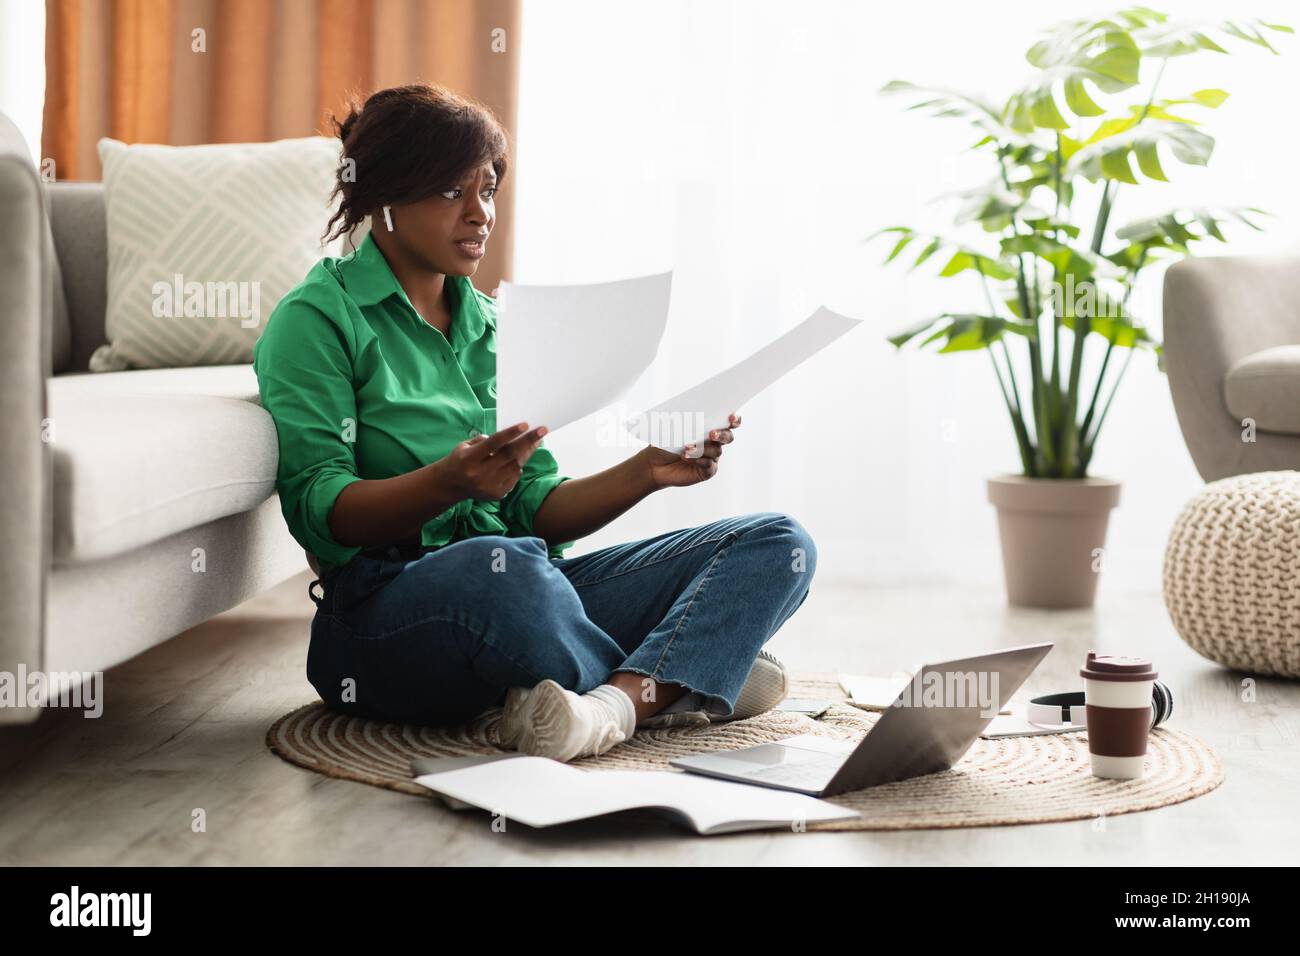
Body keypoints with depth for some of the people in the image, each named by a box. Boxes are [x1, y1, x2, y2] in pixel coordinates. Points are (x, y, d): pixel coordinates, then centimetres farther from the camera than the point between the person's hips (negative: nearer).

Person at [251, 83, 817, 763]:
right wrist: (449, 482, -29)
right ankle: (669, 686, -14)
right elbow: (319, 512, -11)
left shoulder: (488, 325, 20)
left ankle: (615, 703, -34)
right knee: (500, 565, -42)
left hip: (528, 601, 7)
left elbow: (537, 509, 15)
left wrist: (645, 473, -3)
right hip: (385, 614, -6)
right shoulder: (315, 319, 0)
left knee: (777, 544, -8)